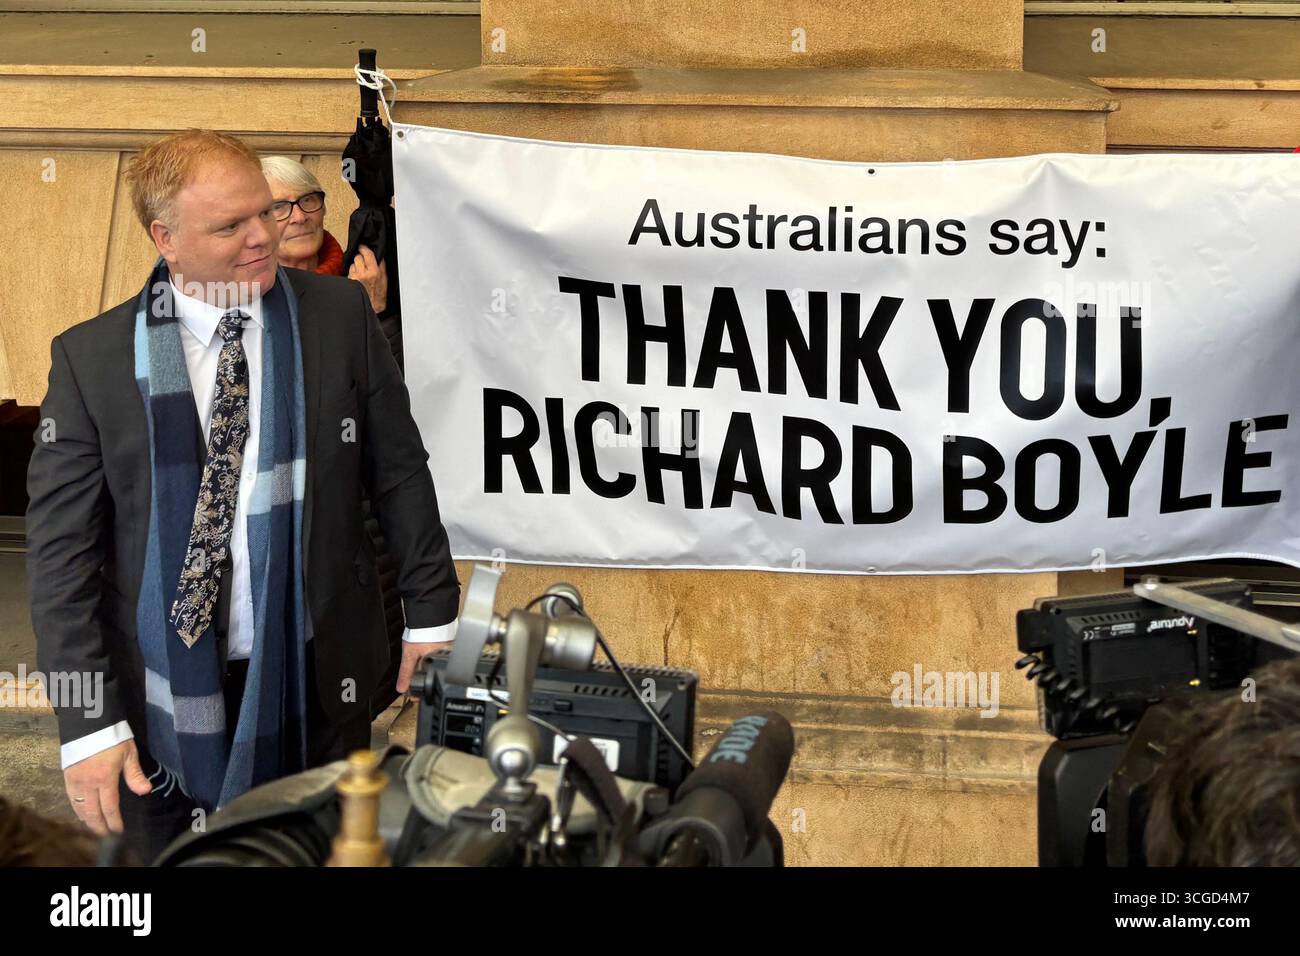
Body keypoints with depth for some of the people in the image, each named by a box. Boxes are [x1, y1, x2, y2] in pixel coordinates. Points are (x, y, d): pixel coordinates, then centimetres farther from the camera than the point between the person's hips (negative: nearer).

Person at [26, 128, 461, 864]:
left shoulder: (341, 314, -3)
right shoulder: (90, 357, -6)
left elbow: (401, 473, 6)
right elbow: (60, 548, -6)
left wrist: (431, 610, 8)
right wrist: (88, 722, -11)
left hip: (317, 679, 1)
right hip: (162, 693, -1)